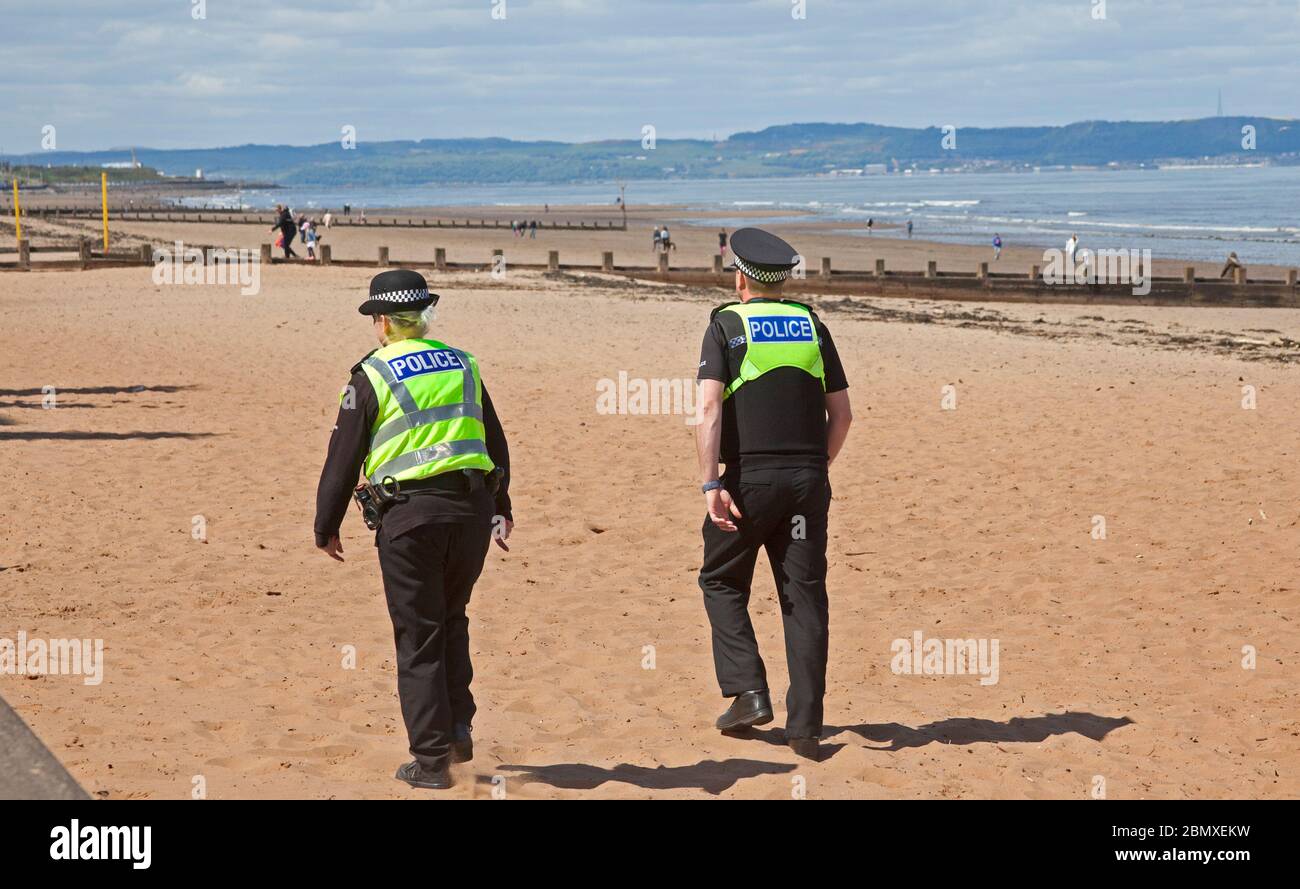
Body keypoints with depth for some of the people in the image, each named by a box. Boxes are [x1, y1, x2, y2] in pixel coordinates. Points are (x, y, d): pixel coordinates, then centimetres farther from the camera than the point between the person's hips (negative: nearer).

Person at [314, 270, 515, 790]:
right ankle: (458, 728, 16)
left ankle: (431, 758, 5)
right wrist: (501, 507, 33)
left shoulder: (372, 375, -3)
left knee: (418, 638, 3)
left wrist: (326, 527, 9)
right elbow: (495, 442, 21)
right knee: (451, 622, 23)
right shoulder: (463, 366, 12)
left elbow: (344, 457, -1)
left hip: (410, 516, -4)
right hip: (471, 509, 4)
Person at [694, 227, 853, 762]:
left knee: (722, 581, 16)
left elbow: (708, 411, -13)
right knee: (805, 597, 5)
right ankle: (805, 728, 3)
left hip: (751, 478, -3)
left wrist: (711, 484, -15)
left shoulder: (726, 326, 0)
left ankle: (749, 693, 2)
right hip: (808, 479, 3)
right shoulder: (811, 326, 11)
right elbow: (842, 413, 11)